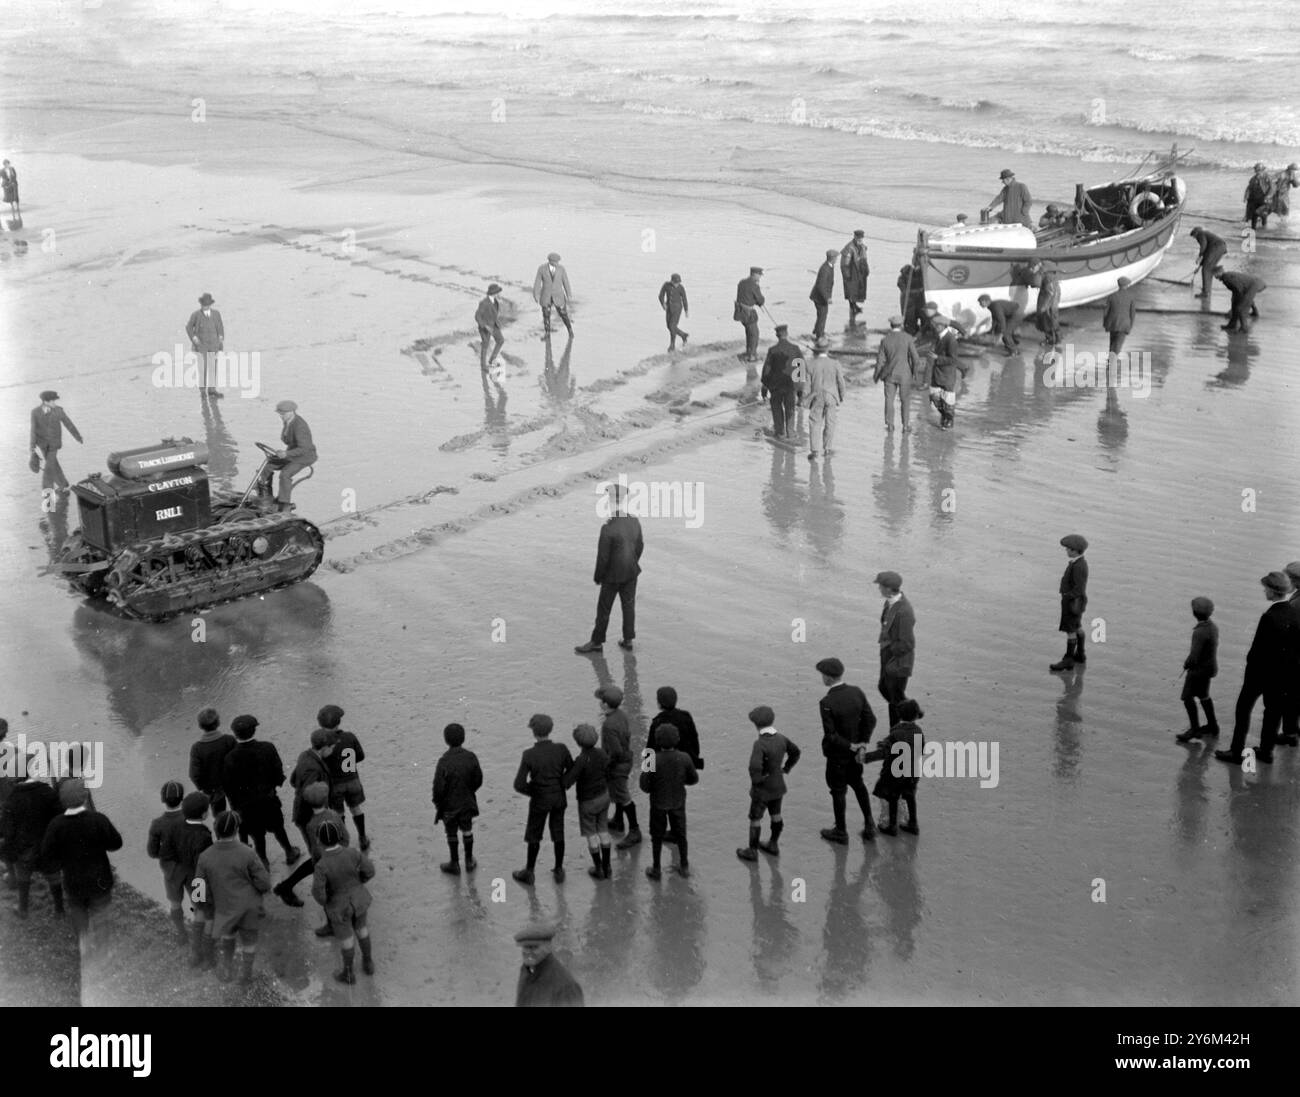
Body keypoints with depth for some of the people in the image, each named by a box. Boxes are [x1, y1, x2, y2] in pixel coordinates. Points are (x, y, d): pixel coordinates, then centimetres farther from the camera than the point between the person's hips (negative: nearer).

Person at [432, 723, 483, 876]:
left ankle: (455, 864, 29)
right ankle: (469, 861, 35)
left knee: (451, 834, 15)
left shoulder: (444, 762, -27)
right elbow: (478, 780, -4)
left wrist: (437, 803, -3)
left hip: (449, 805, -3)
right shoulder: (471, 757, -15)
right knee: (467, 830, 22)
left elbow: (438, 787, -21)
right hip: (467, 802, 3)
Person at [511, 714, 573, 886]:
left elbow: (519, 785, -21)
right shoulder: (561, 749, -17)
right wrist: (559, 784, 8)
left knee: (534, 836, 16)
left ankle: (529, 873, 31)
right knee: (558, 833, 19)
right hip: (559, 798, 3)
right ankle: (559, 871, 33)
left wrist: (532, 792, -3)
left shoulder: (529, 755, -24)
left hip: (540, 800, -3)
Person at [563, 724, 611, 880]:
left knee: (591, 833, 13)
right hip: (604, 796, 5)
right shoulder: (602, 754, -11)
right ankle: (606, 867, 26)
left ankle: (598, 869, 23)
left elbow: (567, 782, -30)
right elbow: (608, 775, 2)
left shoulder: (581, 760, -30)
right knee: (603, 830, 19)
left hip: (588, 801, -5)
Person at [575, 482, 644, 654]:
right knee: (629, 605, 17)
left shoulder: (608, 528, -27)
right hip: (631, 572, 6)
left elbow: (603, 556, -20)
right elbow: (640, 546, 6)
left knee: (603, 609, 9)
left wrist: (598, 577, -5)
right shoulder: (635, 522, -8)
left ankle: (597, 642, 21)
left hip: (613, 575, -6)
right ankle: (628, 640, 26)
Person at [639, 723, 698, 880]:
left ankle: (656, 869, 29)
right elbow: (694, 779, -5)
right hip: (678, 802, 2)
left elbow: (644, 786, -20)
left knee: (657, 837, 18)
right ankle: (684, 866, 35)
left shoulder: (653, 760, -28)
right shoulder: (684, 758, -21)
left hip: (658, 803, -2)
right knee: (680, 834, 22)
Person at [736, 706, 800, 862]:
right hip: (778, 785, 7)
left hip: (762, 789, -7)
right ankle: (773, 845, 37)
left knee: (755, 819, 10)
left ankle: (752, 851, 22)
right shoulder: (781, 738, -7)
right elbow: (795, 752, 9)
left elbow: (754, 767, -41)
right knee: (776, 815, 21)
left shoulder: (760, 744, -30)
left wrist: (756, 780, -23)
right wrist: (785, 769, 12)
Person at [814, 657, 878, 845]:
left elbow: (830, 735, -26)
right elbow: (870, 720, -8)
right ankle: (869, 825, 29)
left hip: (838, 753, -5)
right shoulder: (857, 692, -11)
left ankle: (841, 832, 30)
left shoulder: (826, 703, -28)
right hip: (855, 750, 5)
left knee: (838, 791, 13)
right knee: (857, 783, 26)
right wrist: (863, 743, -5)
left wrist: (850, 746, -15)